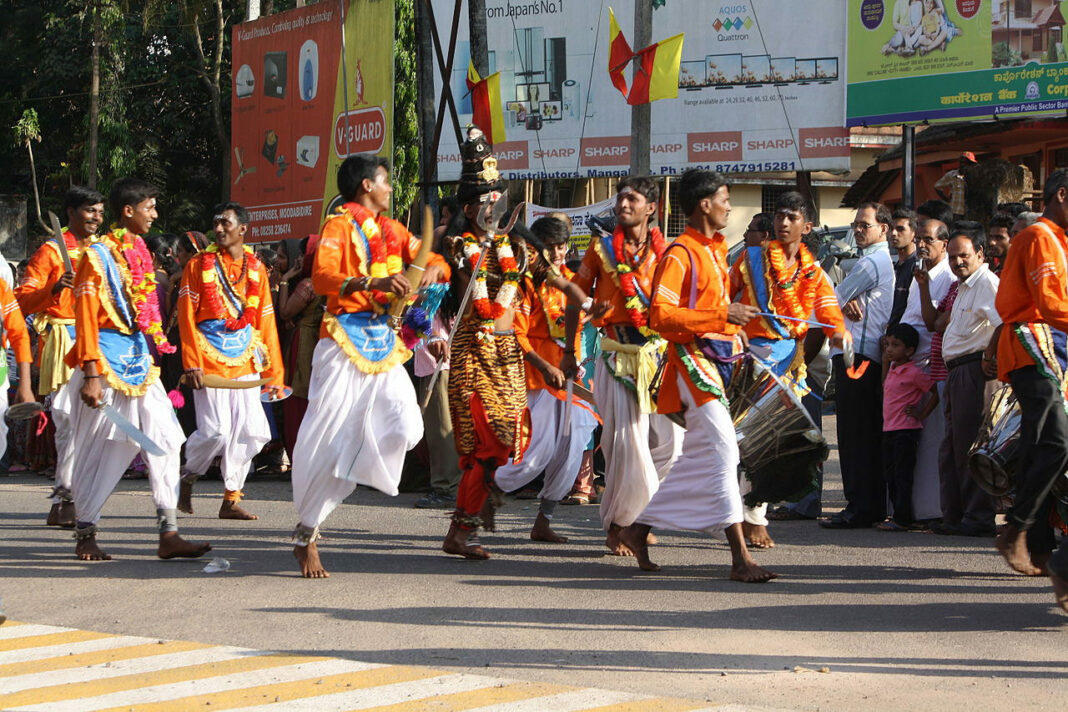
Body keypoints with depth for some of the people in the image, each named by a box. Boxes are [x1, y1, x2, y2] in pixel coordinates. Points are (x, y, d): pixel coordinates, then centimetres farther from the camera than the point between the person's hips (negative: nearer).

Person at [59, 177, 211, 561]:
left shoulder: (140, 254, 16)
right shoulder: (98, 255, -7)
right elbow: (86, 317, -12)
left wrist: (155, 349, 17)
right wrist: (90, 374, -17)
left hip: (140, 362, 7)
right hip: (108, 360, -7)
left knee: (165, 442, -2)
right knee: (100, 450, -1)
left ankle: (169, 534, -3)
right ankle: (85, 535, 11)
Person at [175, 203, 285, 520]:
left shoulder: (256, 268, 12)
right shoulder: (199, 265, 2)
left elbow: (265, 321, 13)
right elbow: (186, 317, -2)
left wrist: (273, 370, 8)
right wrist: (191, 363, -11)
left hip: (245, 360, 4)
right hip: (209, 360, -4)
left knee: (248, 432, -2)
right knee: (216, 431, -11)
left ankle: (231, 499, 9)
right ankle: (187, 478, 15)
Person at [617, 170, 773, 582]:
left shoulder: (716, 250, 18)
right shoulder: (679, 254, -11)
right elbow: (660, 316, -20)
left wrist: (736, 329, 15)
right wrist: (722, 316, -23)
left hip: (721, 358, 10)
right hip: (694, 359, -10)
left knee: (699, 457, 12)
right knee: (721, 450, -14)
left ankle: (639, 528, 22)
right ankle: (740, 559, -16)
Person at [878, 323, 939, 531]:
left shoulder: (914, 372, -12)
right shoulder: (893, 368, 13)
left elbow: (935, 393, -10)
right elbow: (884, 388, 25)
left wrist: (922, 414, -9)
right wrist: (885, 363, 17)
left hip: (906, 430, -9)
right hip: (889, 429, 9)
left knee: (902, 475, -8)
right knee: (890, 475, 11)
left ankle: (902, 519, -7)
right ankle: (901, 517, 18)